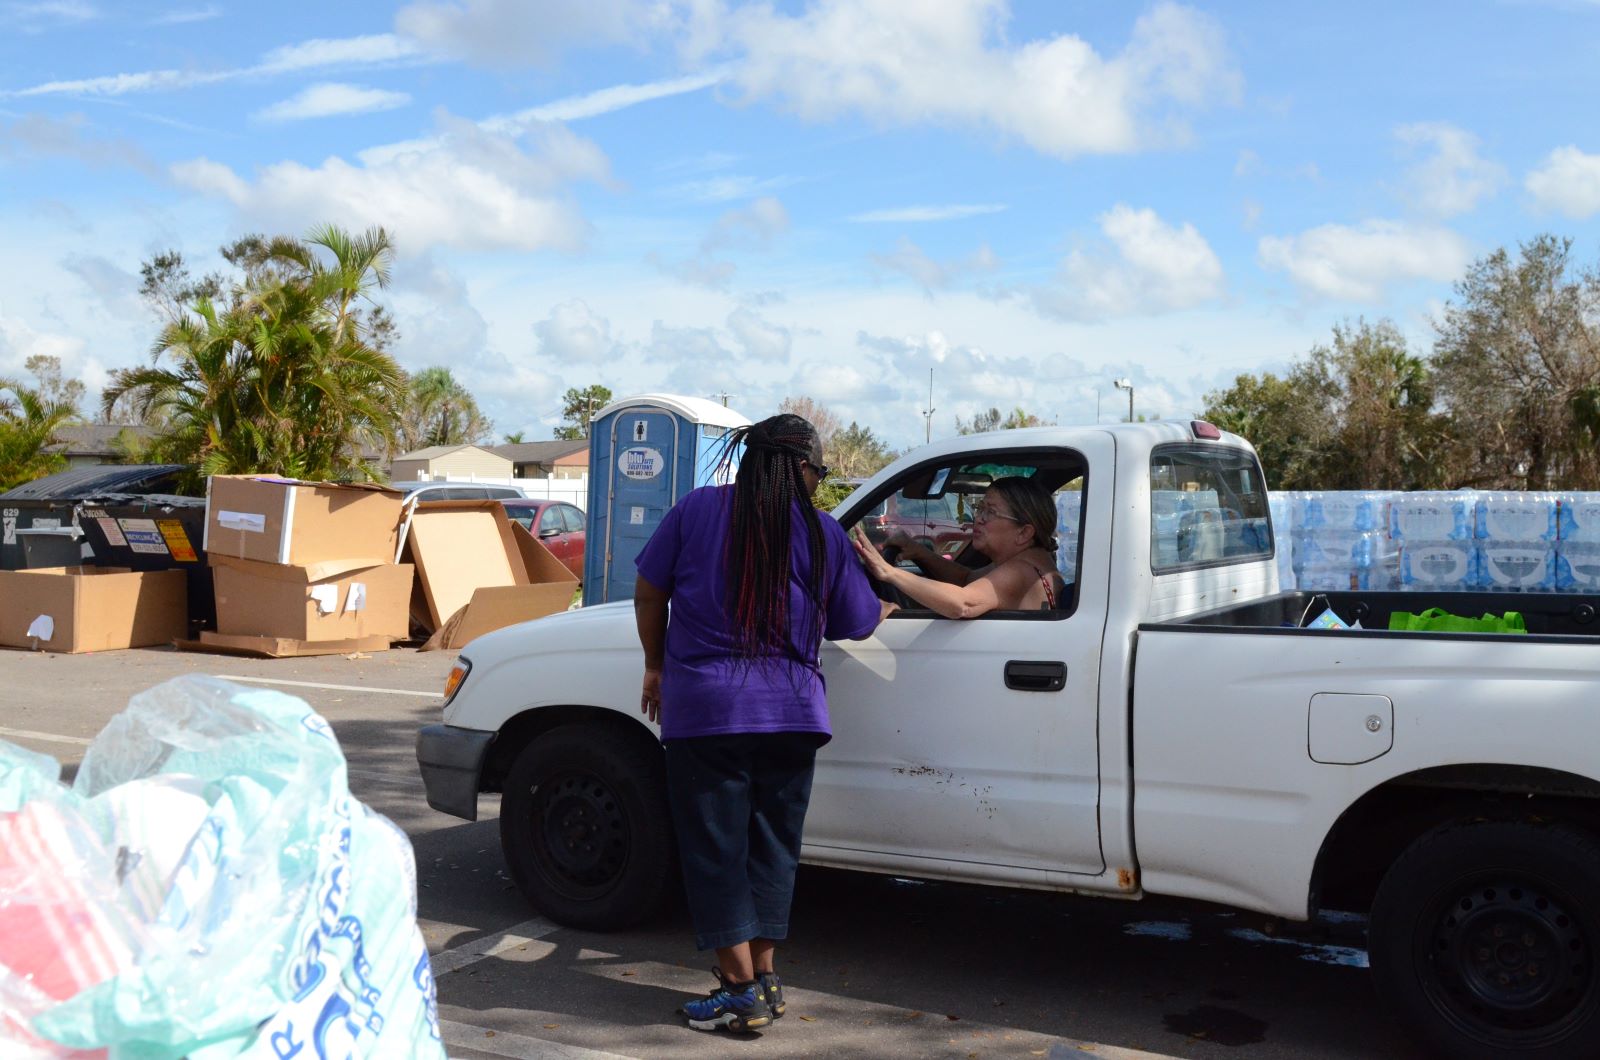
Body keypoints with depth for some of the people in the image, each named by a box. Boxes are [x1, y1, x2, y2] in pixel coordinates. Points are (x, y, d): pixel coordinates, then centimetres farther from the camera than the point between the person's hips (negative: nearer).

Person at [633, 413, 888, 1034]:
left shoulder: (697, 509, 0)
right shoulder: (822, 534, 1)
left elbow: (649, 592, 4)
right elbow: (859, 624, 7)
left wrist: (657, 666, 18)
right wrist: (891, 598, 30)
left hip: (703, 704, -2)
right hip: (790, 712, 2)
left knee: (715, 848, 5)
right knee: (770, 845, 15)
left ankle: (742, 989, 7)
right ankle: (762, 973, 22)